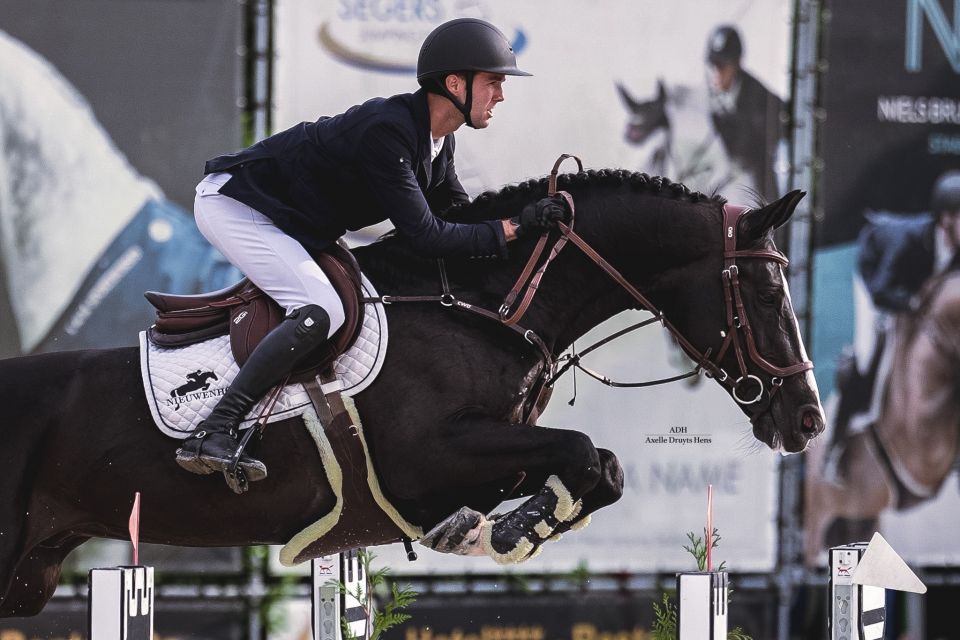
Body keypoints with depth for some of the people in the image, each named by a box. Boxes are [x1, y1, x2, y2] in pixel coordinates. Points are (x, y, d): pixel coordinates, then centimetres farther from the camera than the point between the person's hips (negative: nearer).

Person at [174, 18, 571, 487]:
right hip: (231, 202, -11)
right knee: (321, 311, -26)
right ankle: (212, 436, -31)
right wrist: (515, 227, -27)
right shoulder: (387, 131, -29)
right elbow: (426, 238, -30)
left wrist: (531, 215, 1)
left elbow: (458, 213, 14)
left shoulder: (436, 139, 1)